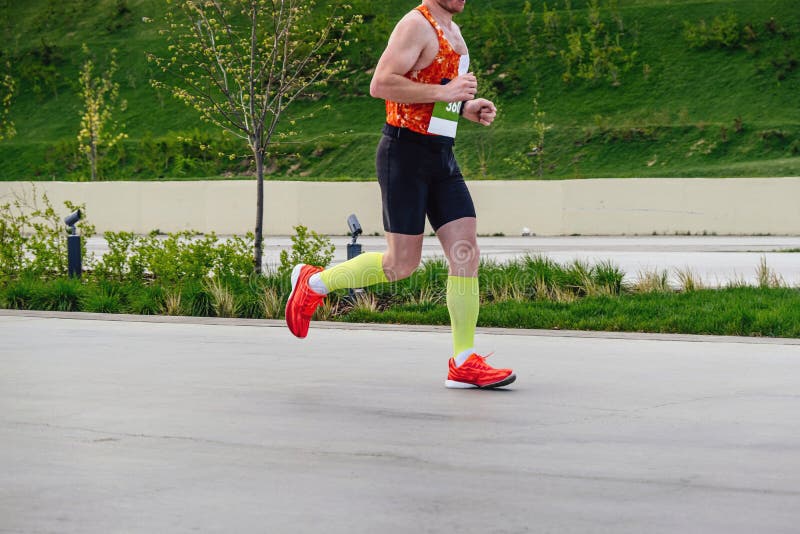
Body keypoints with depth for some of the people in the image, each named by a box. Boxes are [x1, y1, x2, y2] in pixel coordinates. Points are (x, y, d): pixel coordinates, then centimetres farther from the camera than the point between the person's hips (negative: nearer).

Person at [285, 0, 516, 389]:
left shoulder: (452, 31, 19)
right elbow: (381, 84, -21)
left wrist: (467, 108, 11)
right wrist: (444, 92, -21)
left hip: (442, 156, 9)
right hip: (406, 153, -9)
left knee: (466, 253, -2)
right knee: (402, 263, -5)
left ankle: (463, 364, 1)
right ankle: (313, 283, 17)